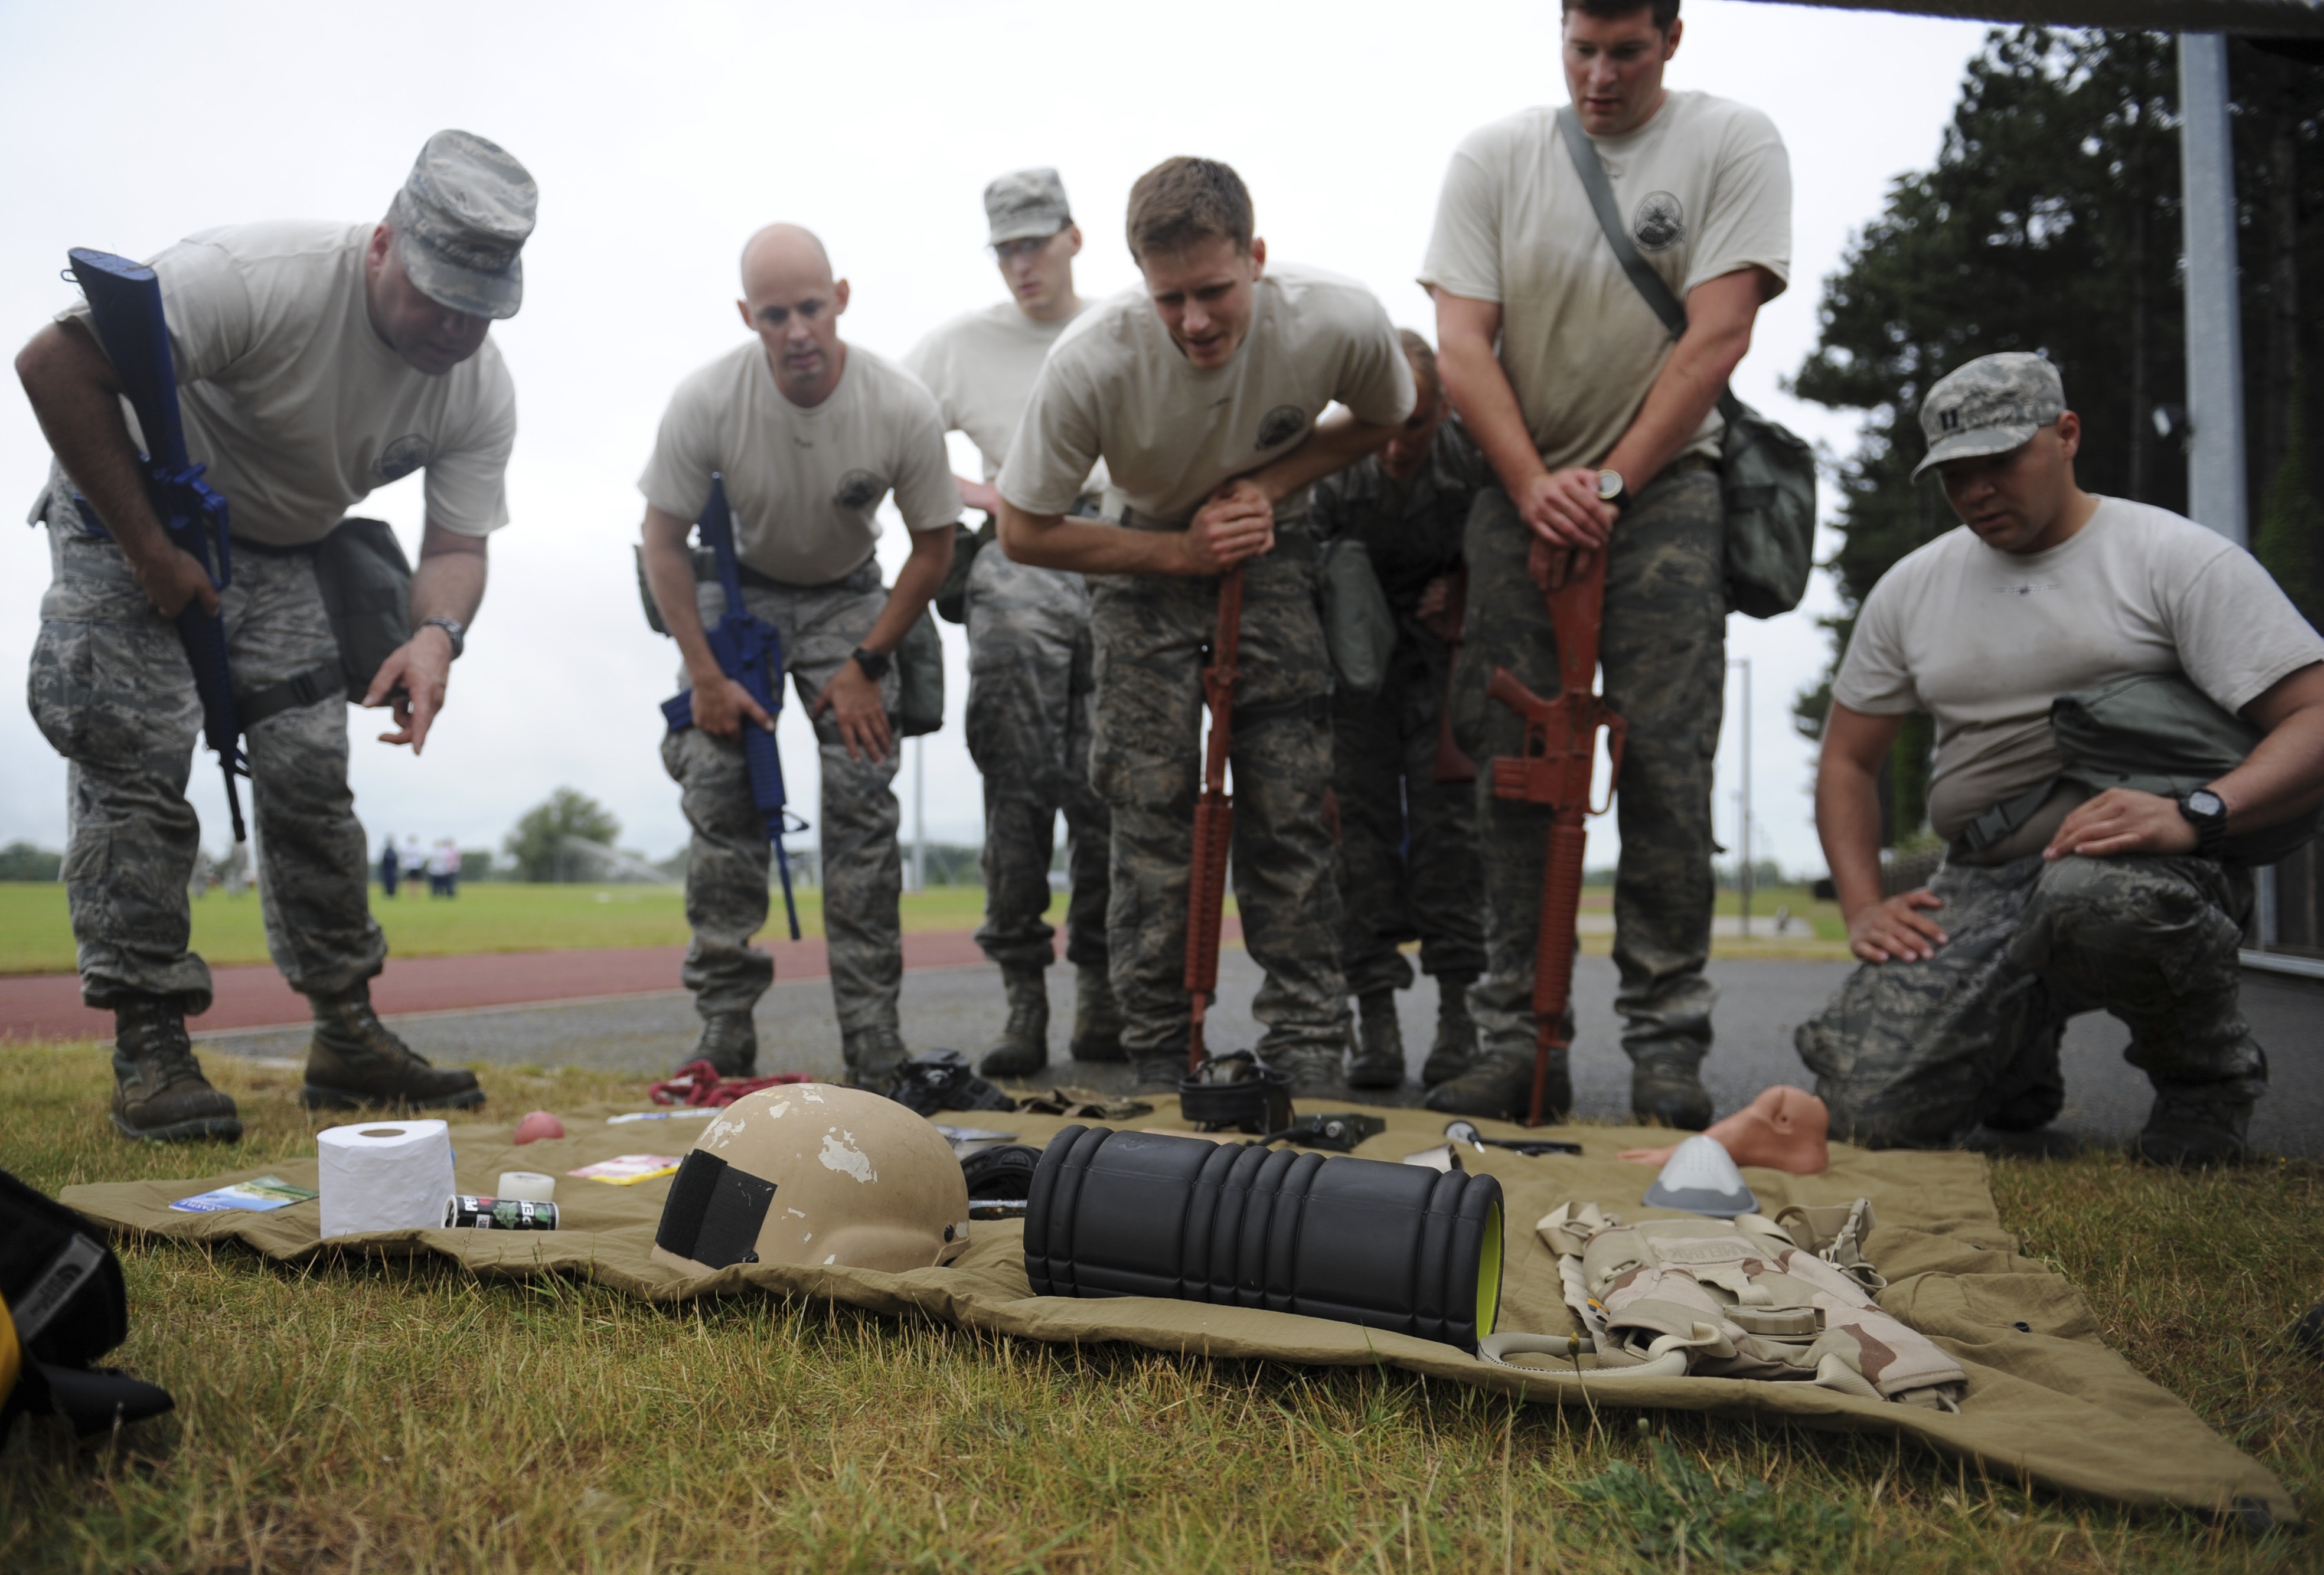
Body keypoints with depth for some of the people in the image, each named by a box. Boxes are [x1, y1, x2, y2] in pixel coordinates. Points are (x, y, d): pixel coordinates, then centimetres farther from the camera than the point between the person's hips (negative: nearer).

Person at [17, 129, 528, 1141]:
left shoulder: (482, 391, -14)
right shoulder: (261, 277, -32)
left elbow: (457, 545, -11)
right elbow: (55, 363, -30)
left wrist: (437, 632, -35)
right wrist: (148, 548, -28)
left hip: (285, 552, 5)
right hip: (131, 506, -4)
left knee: (312, 775, 0)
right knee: (137, 765, -13)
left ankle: (346, 1037, 7)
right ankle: (148, 1047, -7)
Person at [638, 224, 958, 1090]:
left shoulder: (902, 407, -24)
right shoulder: (705, 401, -23)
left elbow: (934, 544, -10)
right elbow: (664, 540, -11)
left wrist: (866, 664, -14)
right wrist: (705, 676, -15)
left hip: (847, 597, 0)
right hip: (737, 587, 1)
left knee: (861, 799, -12)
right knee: (719, 789, -12)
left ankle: (873, 1033, -5)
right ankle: (725, 1027, -3)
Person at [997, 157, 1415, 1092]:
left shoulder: (1340, 322, -24)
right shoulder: (1092, 360, -28)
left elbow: (1384, 420, 0)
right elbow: (1025, 532, -15)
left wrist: (1269, 484, -16)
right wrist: (1184, 552, -19)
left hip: (1273, 553, 1)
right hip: (1146, 556, -1)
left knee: (1291, 798, -7)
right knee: (1151, 803, -9)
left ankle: (1307, 1050, 3)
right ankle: (1157, 1062, 3)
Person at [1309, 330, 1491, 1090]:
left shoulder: (1478, 457, -20)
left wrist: (1464, 587, -16)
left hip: (1445, 649, 0)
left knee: (1446, 811, -10)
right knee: (1359, 811, -7)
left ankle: (1459, 1012, -2)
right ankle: (1375, 1017, -3)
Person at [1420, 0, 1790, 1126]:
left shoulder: (1734, 145, 1)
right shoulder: (1494, 157, 6)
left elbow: (1716, 337, -8)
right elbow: (1460, 346, -2)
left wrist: (1609, 485, -14)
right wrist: (1537, 489, -14)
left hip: (1662, 485, -2)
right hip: (1520, 490, 2)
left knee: (1663, 767, -9)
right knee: (1512, 764, -3)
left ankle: (1667, 1046, 0)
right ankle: (1517, 1043, 3)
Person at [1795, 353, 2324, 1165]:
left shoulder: (2178, 557, 1)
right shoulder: (1911, 588, 15)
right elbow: (1847, 760, 20)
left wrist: (2195, 815, -27)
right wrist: (1864, 907, 4)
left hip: (2151, 866, -3)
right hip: (1981, 884, 4)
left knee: (2091, 896, -42)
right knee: (1868, 1109, -18)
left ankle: (2209, 1066, -6)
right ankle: (2019, 1047, 19)